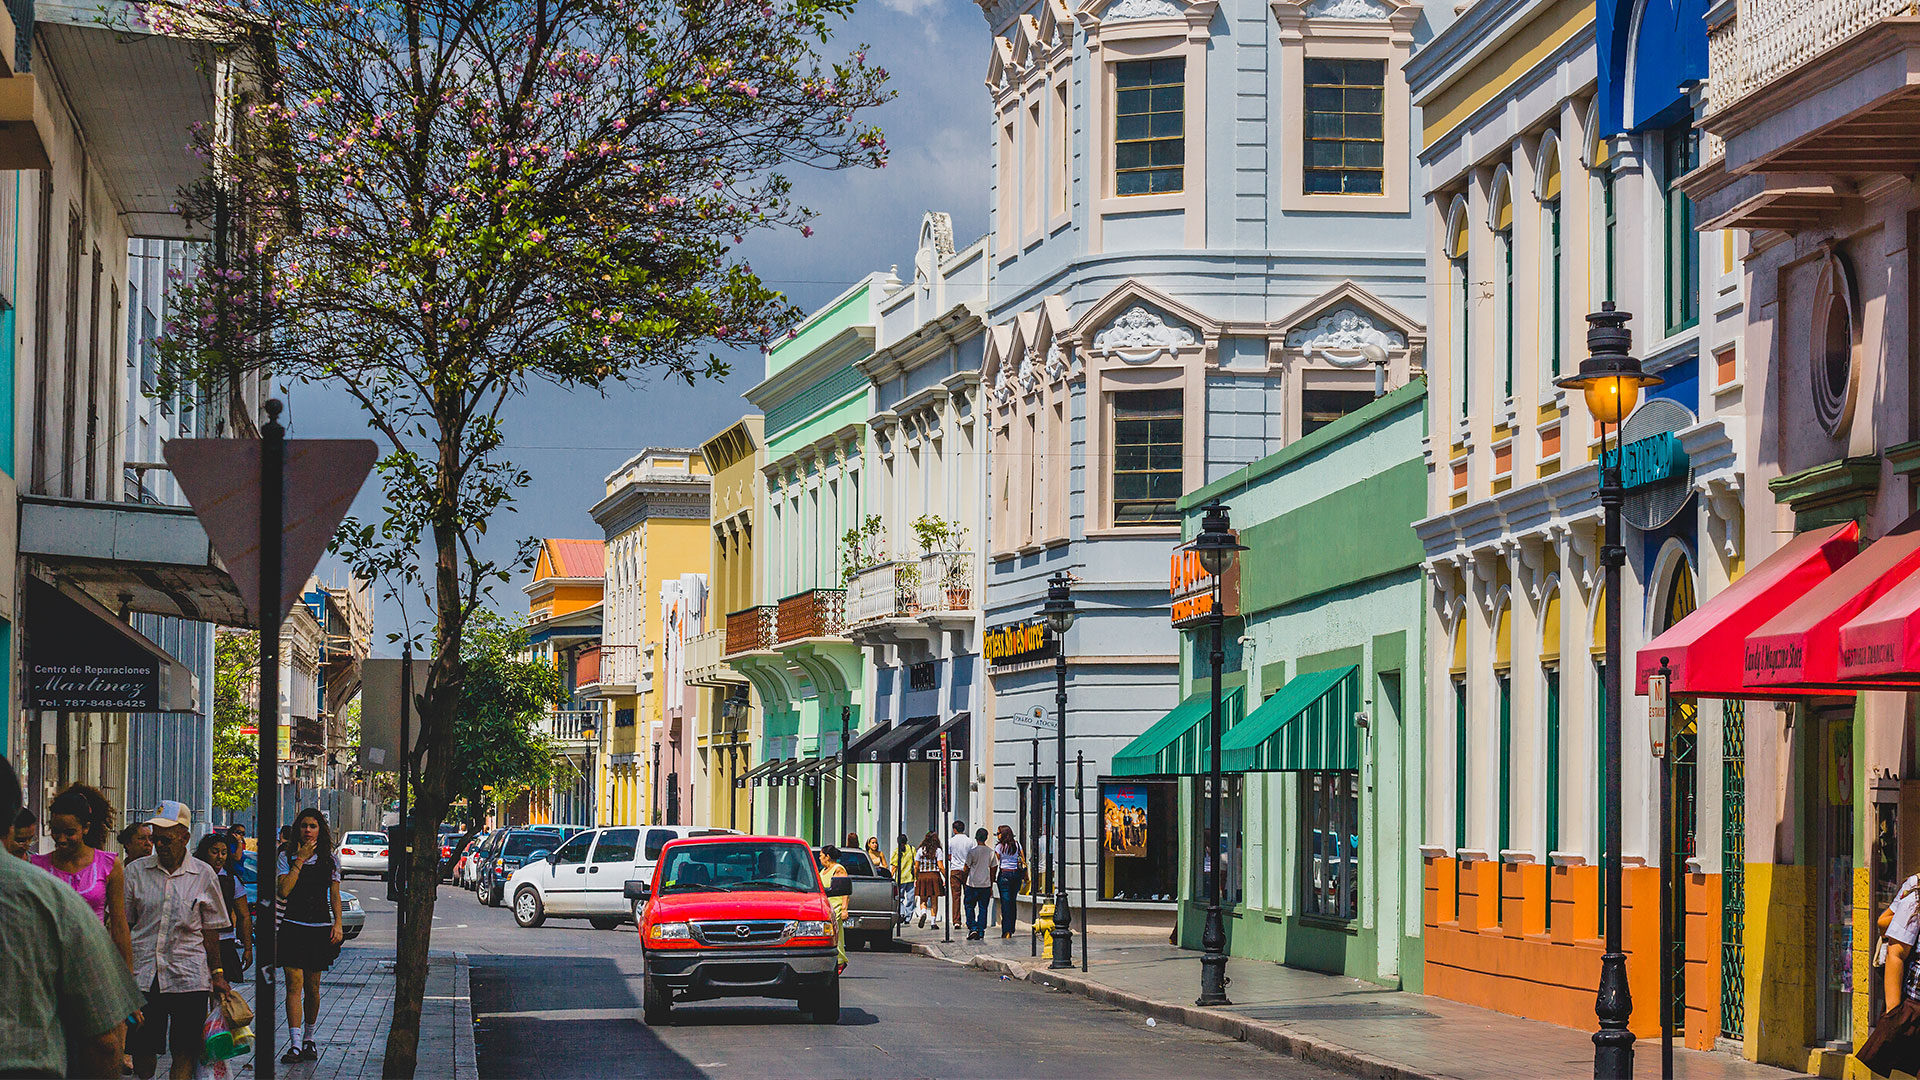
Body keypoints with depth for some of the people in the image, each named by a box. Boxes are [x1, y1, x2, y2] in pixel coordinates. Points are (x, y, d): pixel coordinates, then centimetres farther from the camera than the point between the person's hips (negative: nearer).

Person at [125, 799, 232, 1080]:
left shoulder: (203, 875, 5)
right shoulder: (136, 871, 6)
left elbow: (211, 929, 9)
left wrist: (217, 973, 5)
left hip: (188, 975, -1)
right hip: (143, 973, 1)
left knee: (185, 1052, -4)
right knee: (142, 1050, 0)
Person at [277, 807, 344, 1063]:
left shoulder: (330, 860, 8)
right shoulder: (286, 857, 2)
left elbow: (335, 895, 11)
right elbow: (283, 890, -11)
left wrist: (338, 924, 0)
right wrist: (300, 860, -11)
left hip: (320, 928, 2)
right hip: (293, 925, -2)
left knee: (312, 986, 7)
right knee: (294, 983, -10)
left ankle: (309, 1039, 23)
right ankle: (295, 1045, -14)